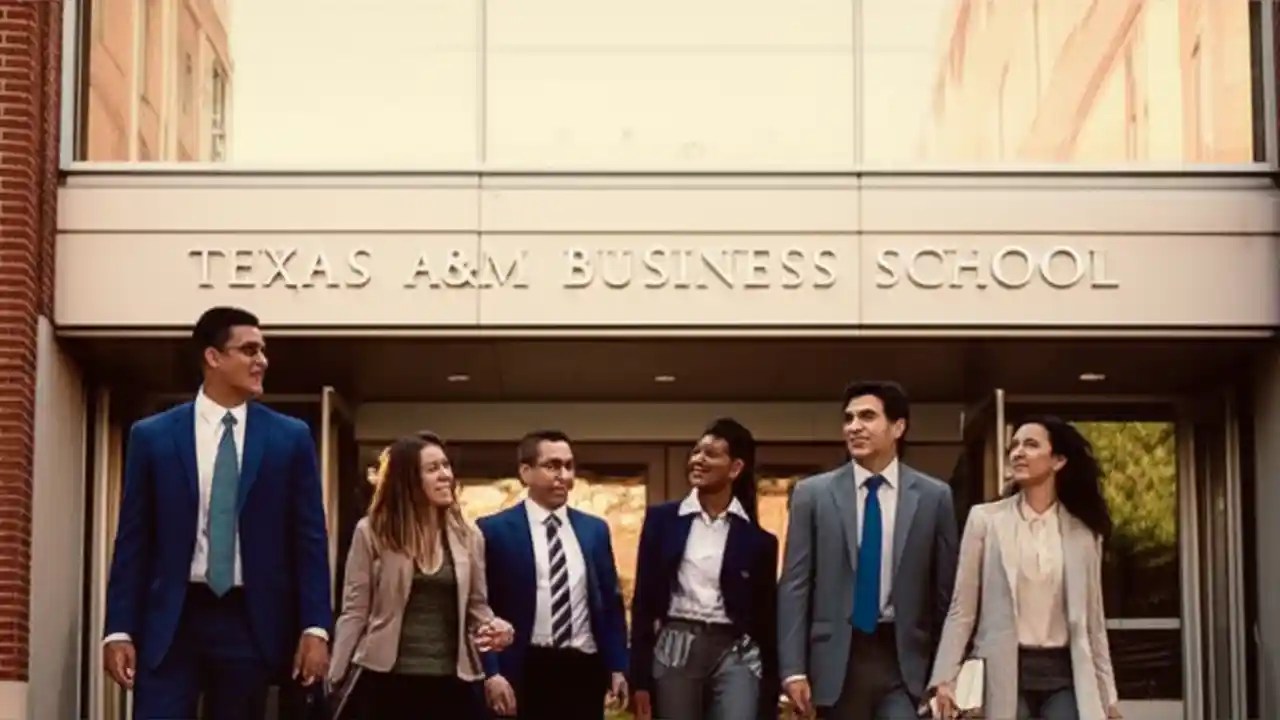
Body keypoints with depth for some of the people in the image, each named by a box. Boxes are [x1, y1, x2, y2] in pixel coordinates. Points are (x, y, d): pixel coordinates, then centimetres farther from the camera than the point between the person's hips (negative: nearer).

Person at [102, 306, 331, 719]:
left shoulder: (291, 438, 6)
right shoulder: (152, 436, 4)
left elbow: (309, 538, 4)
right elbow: (133, 540, 4)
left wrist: (315, 627, -4)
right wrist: (119, 630, -2)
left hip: (251, 622, 1)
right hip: (170, 621, -1)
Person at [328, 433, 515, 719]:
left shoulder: (468, 536, 8)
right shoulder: (372, 532, -1)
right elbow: (354, 610, 0)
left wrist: (493, 627, -8)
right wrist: (335, 677, -4)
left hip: (452, 683, 3)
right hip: (386, 681, -3)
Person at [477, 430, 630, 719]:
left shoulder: (595, 530, 12)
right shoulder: (495, 530, -1)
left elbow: (610, 601, 15)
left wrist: (617, 667, 8)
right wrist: (491, 673, -12)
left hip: (583, 670, 4)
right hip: (525, 673, -4)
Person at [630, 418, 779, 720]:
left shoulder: (757, 539, 4)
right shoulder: (662, 520, 5)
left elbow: (766, 617, 7)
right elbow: (644, 600, 5)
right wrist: (640, 680, 0)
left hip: (736, 654, -1)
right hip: (675, 652, 1)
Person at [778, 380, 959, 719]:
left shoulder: (933, 497, 4)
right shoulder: (813, 494, 3)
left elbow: (945, 589, 6)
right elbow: (794, 586, 1)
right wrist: (794, 668, -6)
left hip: (904, 656, -1)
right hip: (838, 657, 1)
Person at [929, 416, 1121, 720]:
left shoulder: (1083, 532, 9)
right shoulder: (986, 519, 3)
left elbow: (1093, 619, 12)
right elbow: (962, 608, 2)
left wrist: (1107, 695, 9)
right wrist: (945, 677, -7)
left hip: (1064, 674, 2)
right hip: (1005, 673, -1)